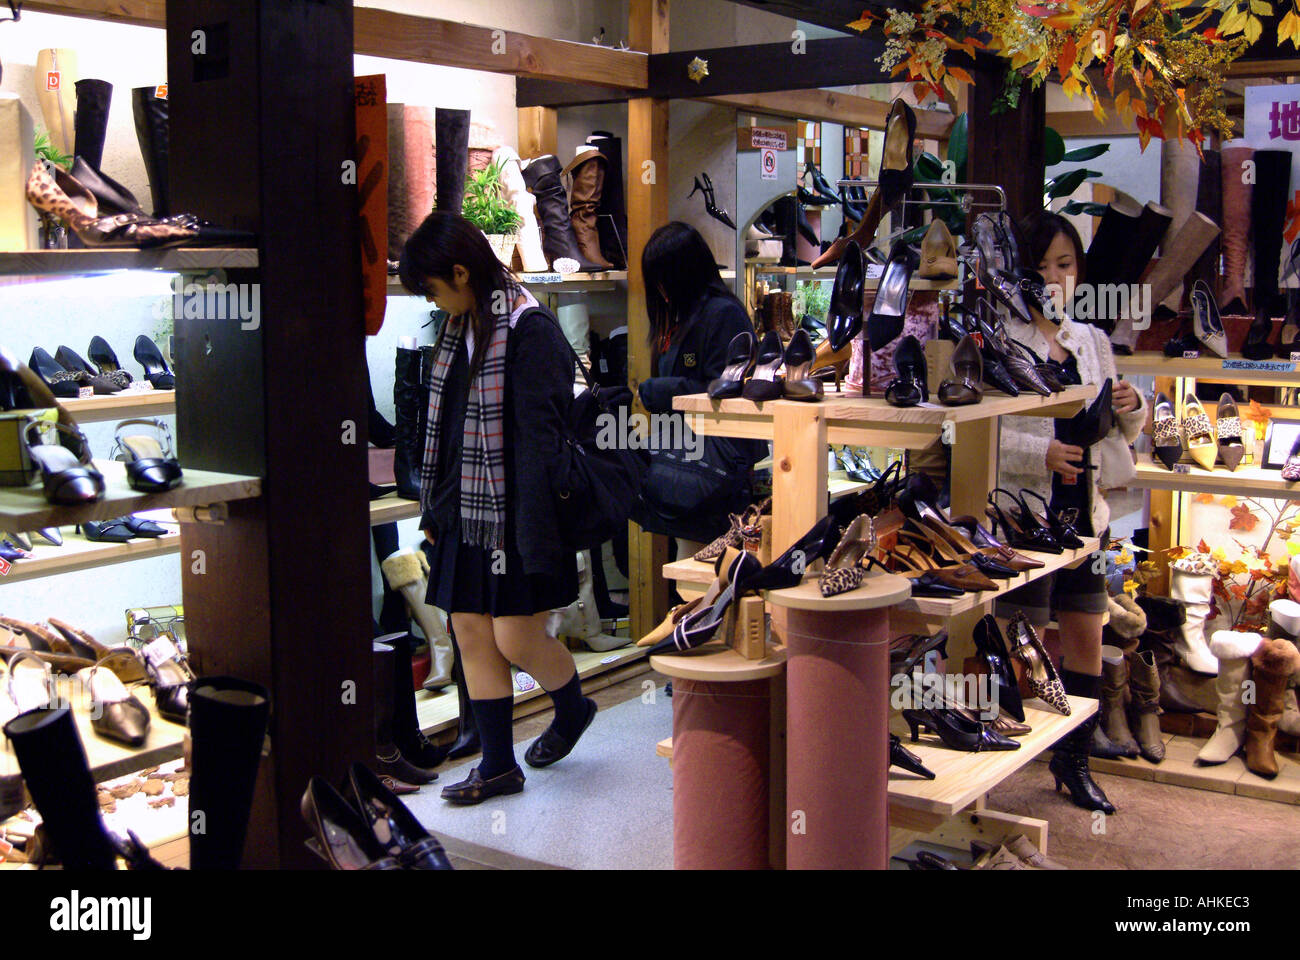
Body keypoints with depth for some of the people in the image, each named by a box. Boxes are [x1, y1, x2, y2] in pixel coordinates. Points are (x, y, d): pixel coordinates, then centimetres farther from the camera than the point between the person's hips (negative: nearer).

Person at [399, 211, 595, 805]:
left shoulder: (529, 332, -16)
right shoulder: (459, 331, 11)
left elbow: (540, 438, -20)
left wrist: (534, 535, -22)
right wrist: (434, 508, 16)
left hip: (513, 512, -8)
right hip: (466, 511, 8)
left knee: (515, 638, -2)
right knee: (470, 633, 8)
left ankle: (573, 707, 29)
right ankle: (498, 766, 19)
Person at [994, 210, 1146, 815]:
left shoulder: (1093, 342, 12)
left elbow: (1119, 436, 19)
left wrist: (1131, 410, -2)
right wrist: (1041, 454, -27)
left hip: (1083, 508, 6)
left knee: (1086, 634, 11)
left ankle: (1073, 762, 28)